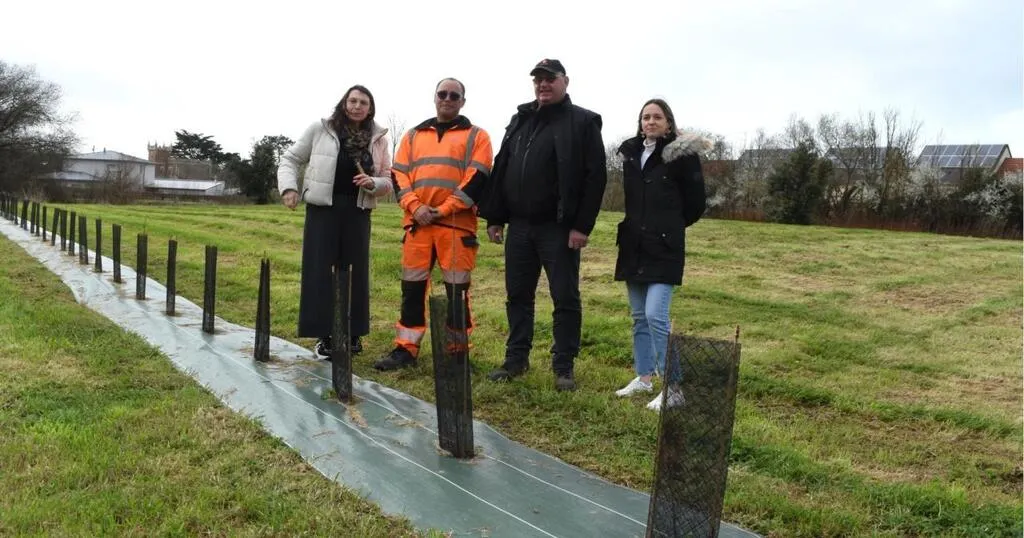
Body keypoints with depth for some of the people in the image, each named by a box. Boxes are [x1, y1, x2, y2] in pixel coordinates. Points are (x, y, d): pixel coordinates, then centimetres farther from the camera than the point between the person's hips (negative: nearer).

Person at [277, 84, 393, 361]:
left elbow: (388, 181, 9)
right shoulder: (320, 129, 0)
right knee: (320, 269, -2)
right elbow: (290, 159, 6)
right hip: (323, 208, -2)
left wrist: (372, 183, -12)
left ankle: (352, 333, 18)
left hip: (357, 211, 2)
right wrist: (289, 187, -9)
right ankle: (324, 335, 6)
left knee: (355, 270, 6)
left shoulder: (378, 138, 6)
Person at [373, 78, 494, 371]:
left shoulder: (476, 136, 8)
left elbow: (477, 179, -4)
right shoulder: (414, 135, 19)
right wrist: (415, 207, -8)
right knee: (412, 287, 6)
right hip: (417, 222, 3)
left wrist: (444, 209, -11)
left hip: (457, 223, -3)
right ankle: (406, 348, 15)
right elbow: (399, 174, 10)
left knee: (457, 290, 0)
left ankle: (458, 352, 10)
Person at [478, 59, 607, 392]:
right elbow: (500, 170, 15)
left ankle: (564, 367, 13)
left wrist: (582, 225, -16)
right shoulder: (519, 120, 16)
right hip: (519, 226, 6)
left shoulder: (583, 122, -2)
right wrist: (494, 217, 9)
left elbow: (595, 176, -10)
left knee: (565, 299, 2)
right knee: (517, 295, 11)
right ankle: (516, 359, 24)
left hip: (559, 228, -5)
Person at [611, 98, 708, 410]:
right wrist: (634, 225, 10)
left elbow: (697, 203, 0)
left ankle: (673, 388, -3)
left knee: (656, 315, -13)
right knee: (639, 316, 12)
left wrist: (671, 227, 9)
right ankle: (644, 378, 25)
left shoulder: (681, 155, -7)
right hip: (633, 246, 6)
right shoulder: (630, 152, 8)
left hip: (664, 248, -6)